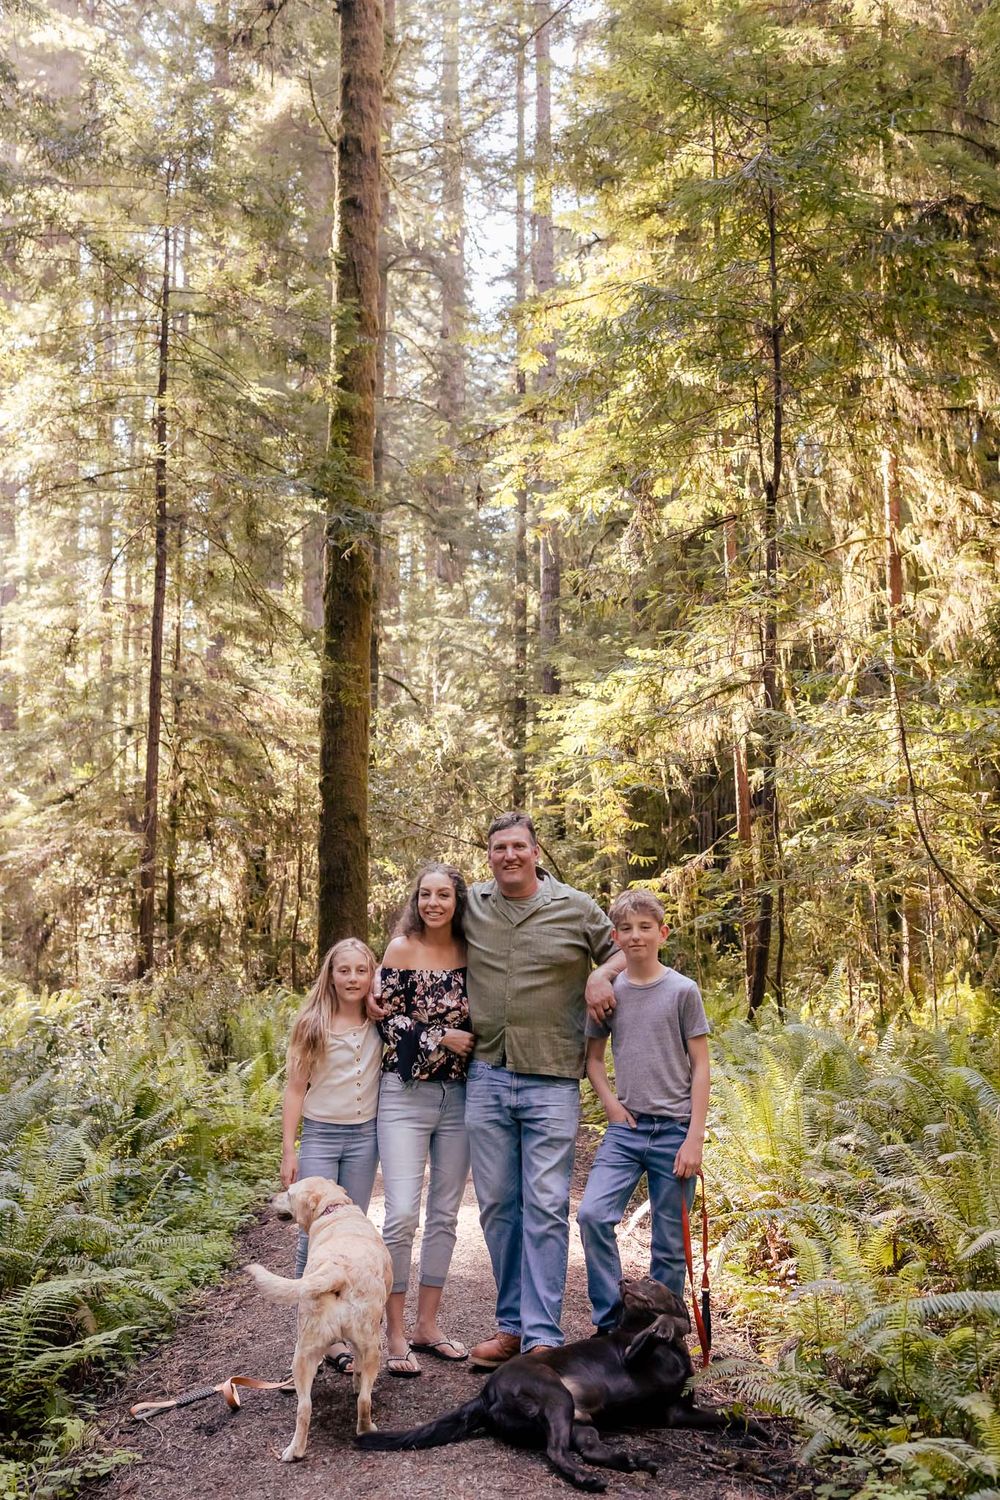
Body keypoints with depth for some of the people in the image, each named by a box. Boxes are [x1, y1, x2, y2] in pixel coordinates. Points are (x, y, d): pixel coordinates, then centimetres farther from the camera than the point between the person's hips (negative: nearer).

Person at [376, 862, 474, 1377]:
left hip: (458, 1095, 5)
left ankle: (427, 1324, 21)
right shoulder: (401, 949, -5)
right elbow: (388, 1019, -7)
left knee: (445, 1213, 10)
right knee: (402, 1214, -10)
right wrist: (443, 1038, -12)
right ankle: (395, 1333, 2)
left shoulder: (470, 952, 6)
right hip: (406, 1095, -4)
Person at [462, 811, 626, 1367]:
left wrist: (601, 974, -6)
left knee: (546, 1208, -5)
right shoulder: (470, 905, 8)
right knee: (498, 1206, 9)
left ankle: (543, 1337, -1)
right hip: (487, 1078, 3)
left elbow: (622, 950, 15)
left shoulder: (577, 909, 2)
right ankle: (511, 1325, 21)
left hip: (552, 1082, -3)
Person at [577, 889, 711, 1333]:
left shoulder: (682, 991, -2)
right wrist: (610, 1103, 0)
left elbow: (700, 1067, -2)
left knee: (669, 1244, 3)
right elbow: (593, 1056, 17)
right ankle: (609, 1322, -3)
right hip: (625, 1129, 2)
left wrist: (694, 1138, -9)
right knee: (592, 1214, -16)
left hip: (674, 1130, -2)